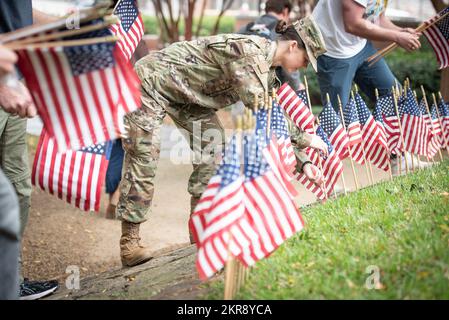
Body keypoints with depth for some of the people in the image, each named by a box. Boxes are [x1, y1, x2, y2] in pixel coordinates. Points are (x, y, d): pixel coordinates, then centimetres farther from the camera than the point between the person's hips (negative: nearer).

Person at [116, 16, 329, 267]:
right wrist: (305, 139, -22)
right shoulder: (249, 50, -27)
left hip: (184, 90, 9)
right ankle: (129, 242, -9)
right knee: (144, 155, -13)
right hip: (152, 79, -9)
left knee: (213, 141, -3)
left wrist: (303, 161, 2)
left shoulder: (268, 71, 3)